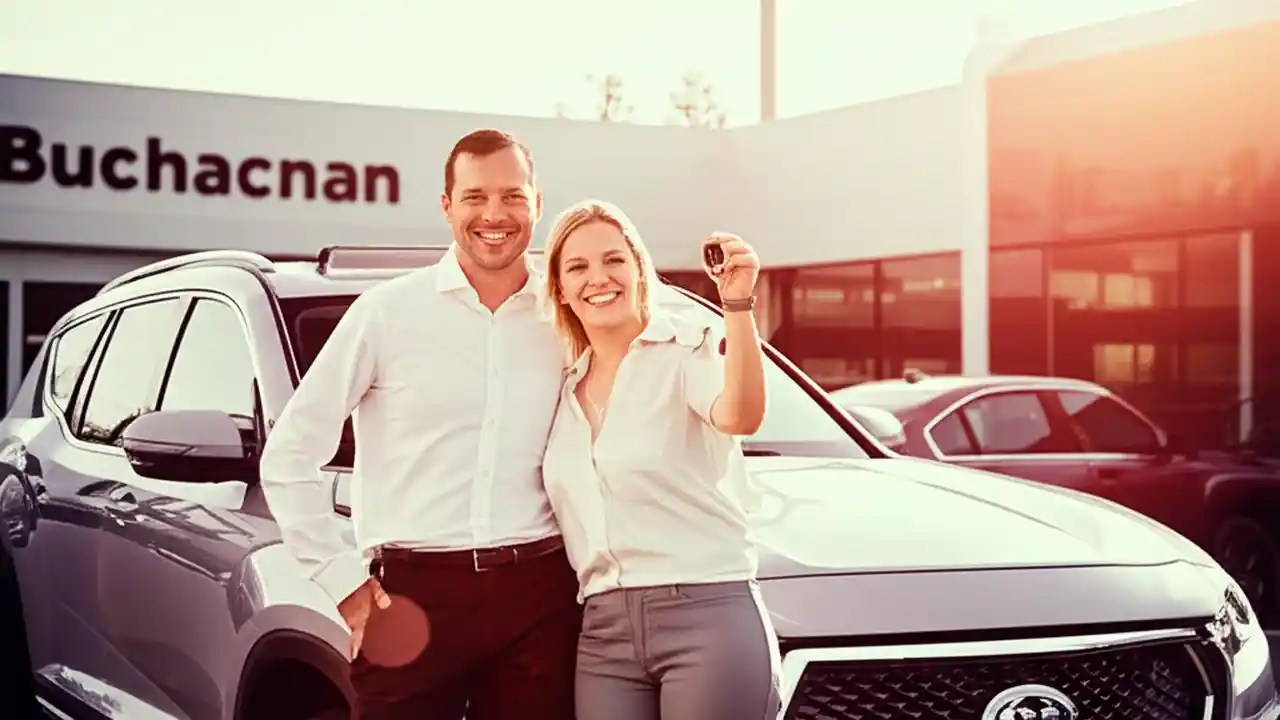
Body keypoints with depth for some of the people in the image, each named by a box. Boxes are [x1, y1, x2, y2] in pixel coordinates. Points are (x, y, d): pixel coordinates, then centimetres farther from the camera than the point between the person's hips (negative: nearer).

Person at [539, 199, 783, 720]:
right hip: (604, 633, 5)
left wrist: (737, 304, -34)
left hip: (709, 616, -5)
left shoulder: (687, 347, -2)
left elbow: (740, 417, -25)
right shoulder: (568, 388, 15)